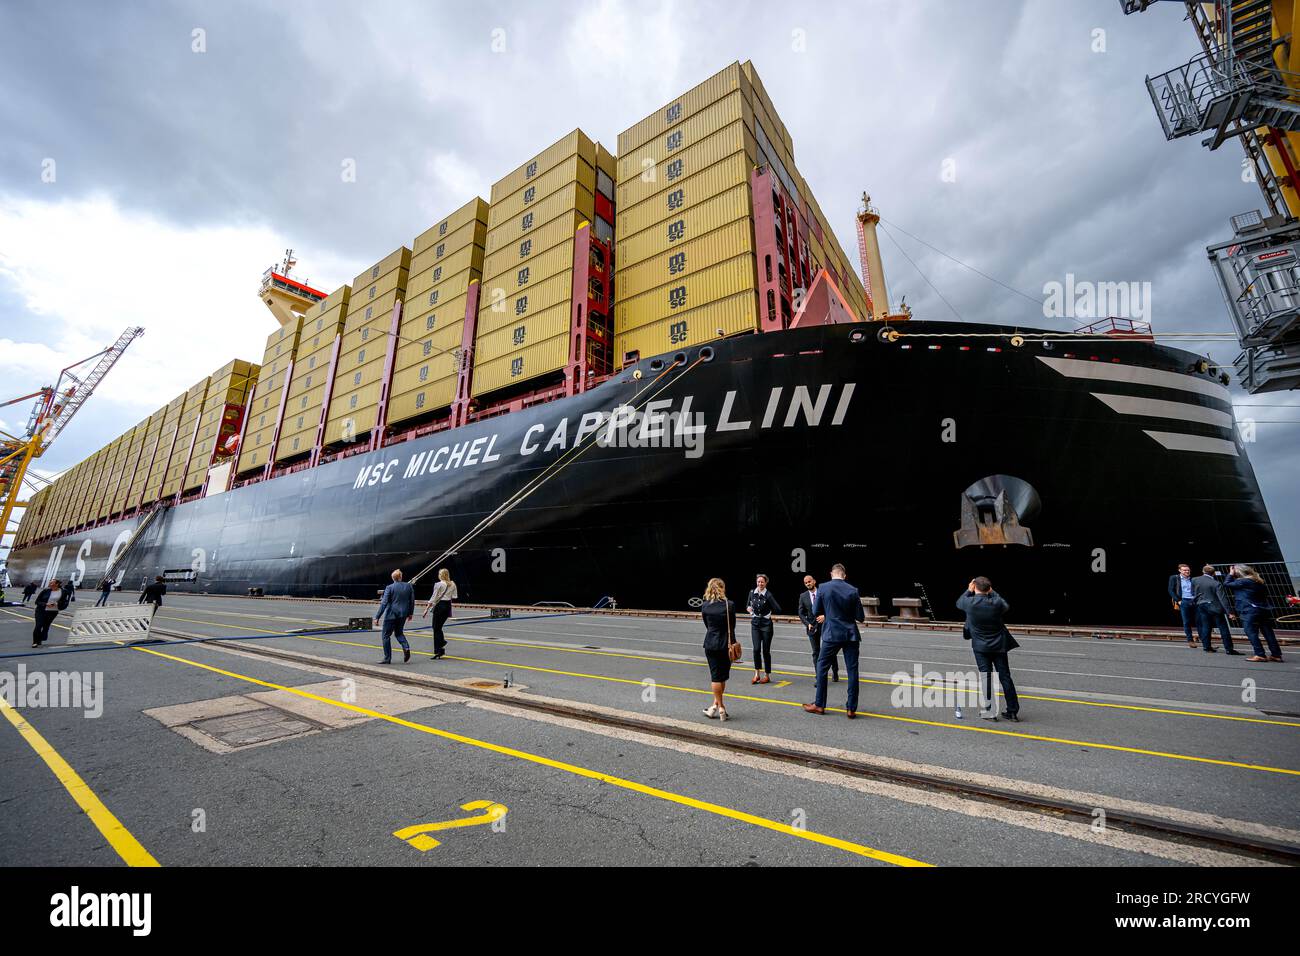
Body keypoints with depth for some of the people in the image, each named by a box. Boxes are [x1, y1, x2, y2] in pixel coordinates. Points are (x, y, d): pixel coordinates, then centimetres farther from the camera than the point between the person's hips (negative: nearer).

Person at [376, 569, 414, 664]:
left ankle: (387, 658, 12)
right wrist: (410, 613, 19)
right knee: (399, 632, 22)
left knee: (386, 635, 10)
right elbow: (412, 601, 7)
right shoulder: (409, 586, 1)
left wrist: (377, 617, -10)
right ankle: (406, 648, -3)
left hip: (391, 614, -4)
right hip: (403, 614, 4)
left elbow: (384, 603, -14)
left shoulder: (389, 588, -11)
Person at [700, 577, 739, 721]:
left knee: (715, 676, 9)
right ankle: (719, 707, 16)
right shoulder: (729, 605, -9)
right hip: (725, 644, -1)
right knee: (722, 676, 11)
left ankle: (717, 706, 13)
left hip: (710, 644, 1)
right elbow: (731, 628, -8)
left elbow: (707, 626, 6)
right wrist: (731, 645, -2)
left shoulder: (704, 606, -3)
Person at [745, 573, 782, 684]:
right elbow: (748, 605, 19)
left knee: (766, 650, 5)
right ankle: (757, 674, 5)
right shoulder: (752, 593, 3)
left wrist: (769, 612, 0)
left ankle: (767, 675, 18)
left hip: (766, 624, -3)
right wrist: (749, 608, -2)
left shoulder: (768, 595, -12)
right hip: (755, 623, 3)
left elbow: (778, 610, -13)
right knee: (756, 649, -7)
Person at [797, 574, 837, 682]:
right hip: (812, 627, 2)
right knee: (816, 652, 5)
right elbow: (801, 613, 5)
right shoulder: (803, 596, 4)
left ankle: (835, 672, 28)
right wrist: (807, 623, -9)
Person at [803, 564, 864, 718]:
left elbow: (815, 612, -1)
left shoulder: (822, 588, -7)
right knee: (852, 670, 9)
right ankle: (852, 708, 13)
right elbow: (860, 617, -1)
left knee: (822, 667, 10)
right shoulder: (853, 590, -4)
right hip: (851, 635, 2)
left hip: (831, 634, -2)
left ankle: (819, 705, 16)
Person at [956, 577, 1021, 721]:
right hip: (999, 646, 2)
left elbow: (959, 603, 9)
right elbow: (1006, 607, 14)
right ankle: (1013, 711, 18)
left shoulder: (970, 603, -15)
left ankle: (990, 712, 5)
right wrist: (993, 593, 21)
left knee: (986, 678, 3)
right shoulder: (996, 602, -11)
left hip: (981, 647, -2)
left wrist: (968, 590, 19)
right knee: (1005, 677, 9)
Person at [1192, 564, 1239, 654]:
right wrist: (1229, 611, -12)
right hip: (1214, 607, -3)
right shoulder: (1216, 584, -13)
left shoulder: (1194, 580, -3)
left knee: (1205, 627, 9)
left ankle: (1206, 647, 11)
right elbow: (1223, 599, -14)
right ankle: (1228, 649, 5)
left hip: (1201, 606, 3)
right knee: (1223, 628, 3)